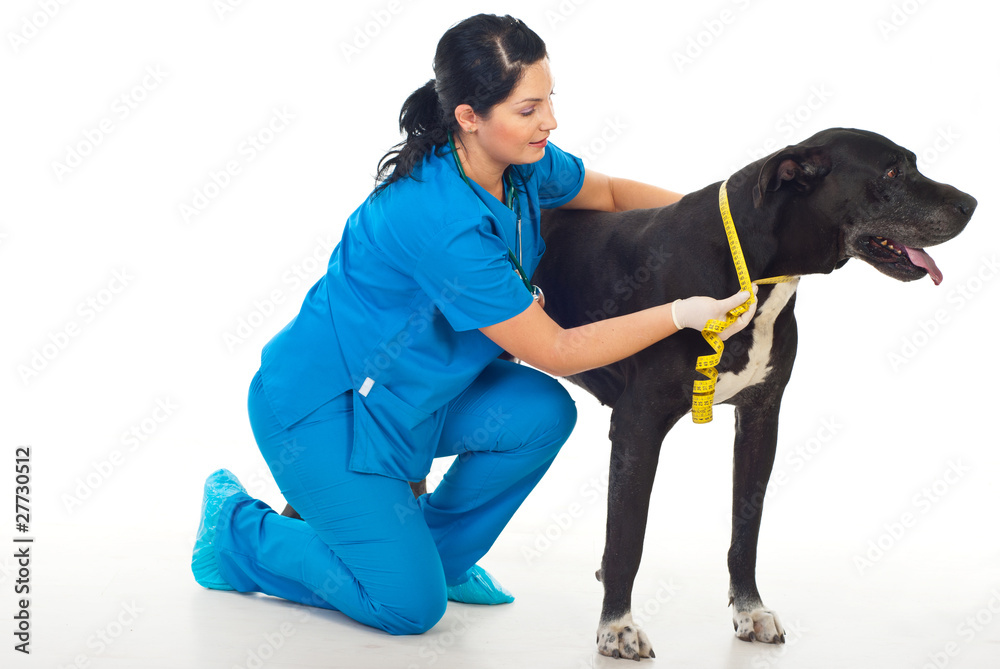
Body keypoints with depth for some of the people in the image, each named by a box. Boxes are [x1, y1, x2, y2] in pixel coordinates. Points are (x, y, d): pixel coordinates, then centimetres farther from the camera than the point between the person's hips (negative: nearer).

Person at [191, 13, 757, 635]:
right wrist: (684, 314, -27)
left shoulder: (521, 164, -9)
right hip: (322, 408, -8)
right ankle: (237, 527, 11)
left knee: (542, 412, -15)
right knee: (411, 606, -10)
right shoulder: (440, 219, -33)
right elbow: (555, 350, -26)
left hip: (411, 389, 8)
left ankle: (436, 550, 9)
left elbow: (606, 192, 12)